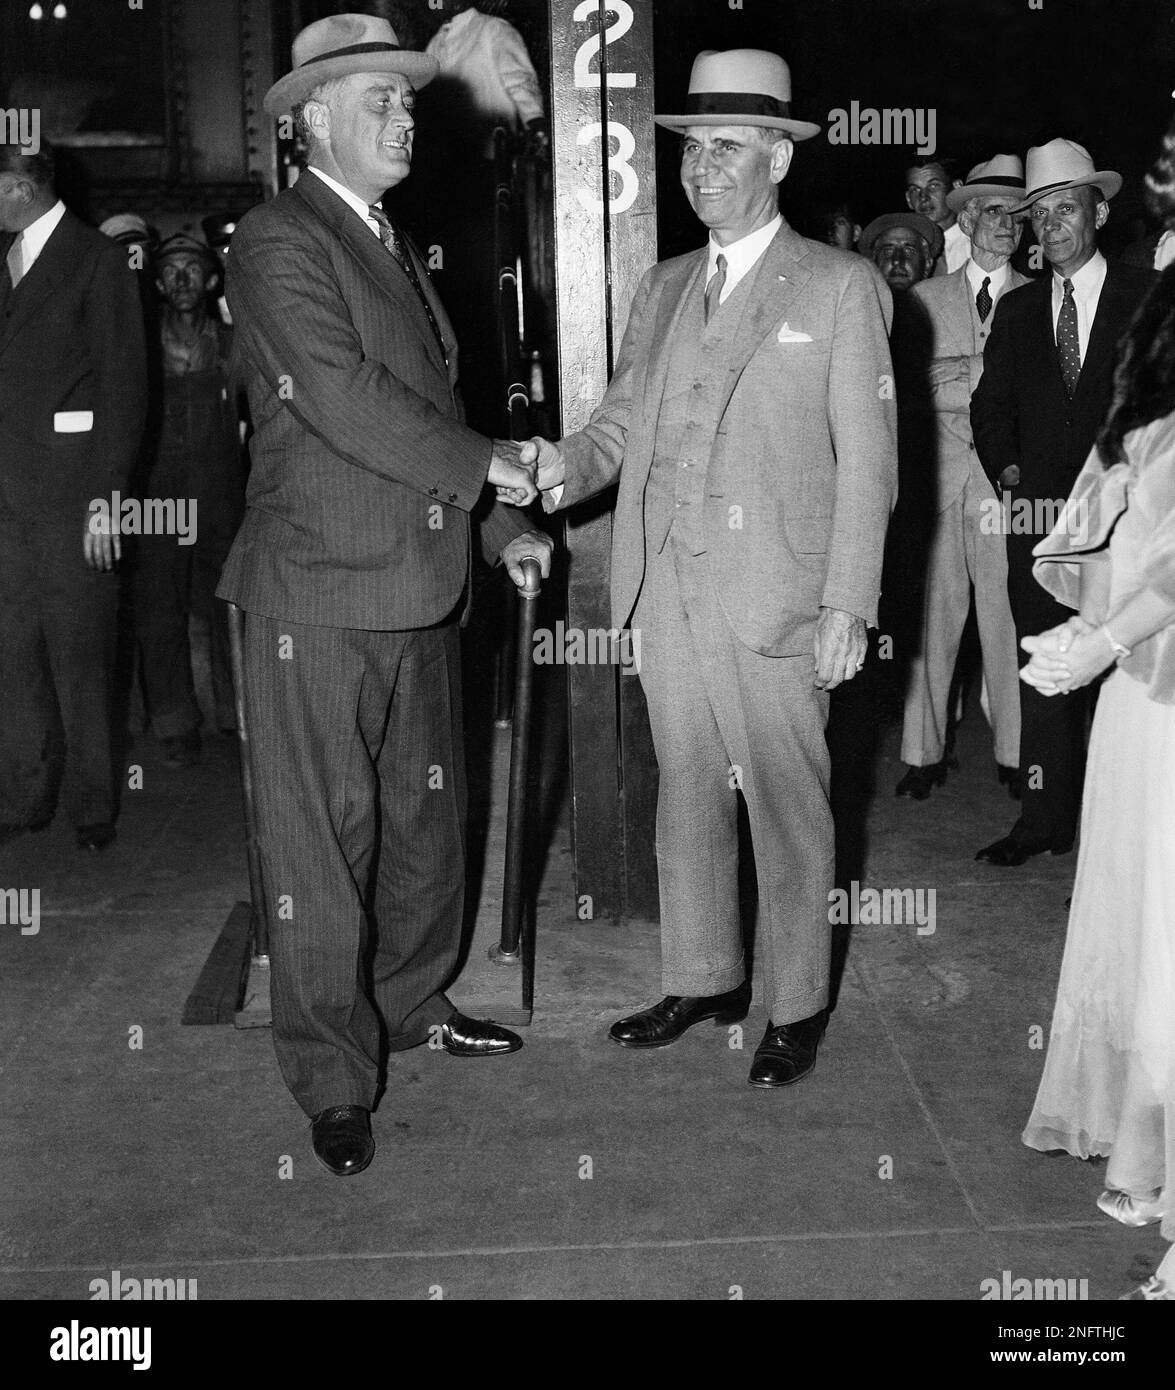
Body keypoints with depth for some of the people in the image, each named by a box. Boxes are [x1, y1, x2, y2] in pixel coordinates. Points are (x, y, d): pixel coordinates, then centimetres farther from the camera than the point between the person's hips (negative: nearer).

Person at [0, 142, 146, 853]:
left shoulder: (101, 260, -4)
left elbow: (125, 385, -7)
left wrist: (105, 498, -13)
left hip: (72, 488, -6)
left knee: (79, 649, 0)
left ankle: (93, 805, 12)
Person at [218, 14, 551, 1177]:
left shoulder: (392, 246, 18)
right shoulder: (280, 242, -11)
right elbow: (345, 399, -21)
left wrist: (500, 524, 12)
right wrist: (483, 466, -12)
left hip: (417, 591, 9)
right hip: (319, 598, -9)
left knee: (425, 817, 18)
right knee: (322, 842, 1)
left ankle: (414, 1002, 37)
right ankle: (332, 1080, 14)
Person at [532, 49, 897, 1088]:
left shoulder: (841, 288, -1)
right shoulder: (662, 288, 15)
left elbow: (867, 458, -5)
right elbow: (624, 418, 13)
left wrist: (848, 604, -12)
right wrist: (566, 467, -9)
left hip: (775, 602, -5)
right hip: (666, 593, 5)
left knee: (787, 807, 5)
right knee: (686, 796, 14)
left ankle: (797, 1005, 21)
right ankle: (703, 979, 30)